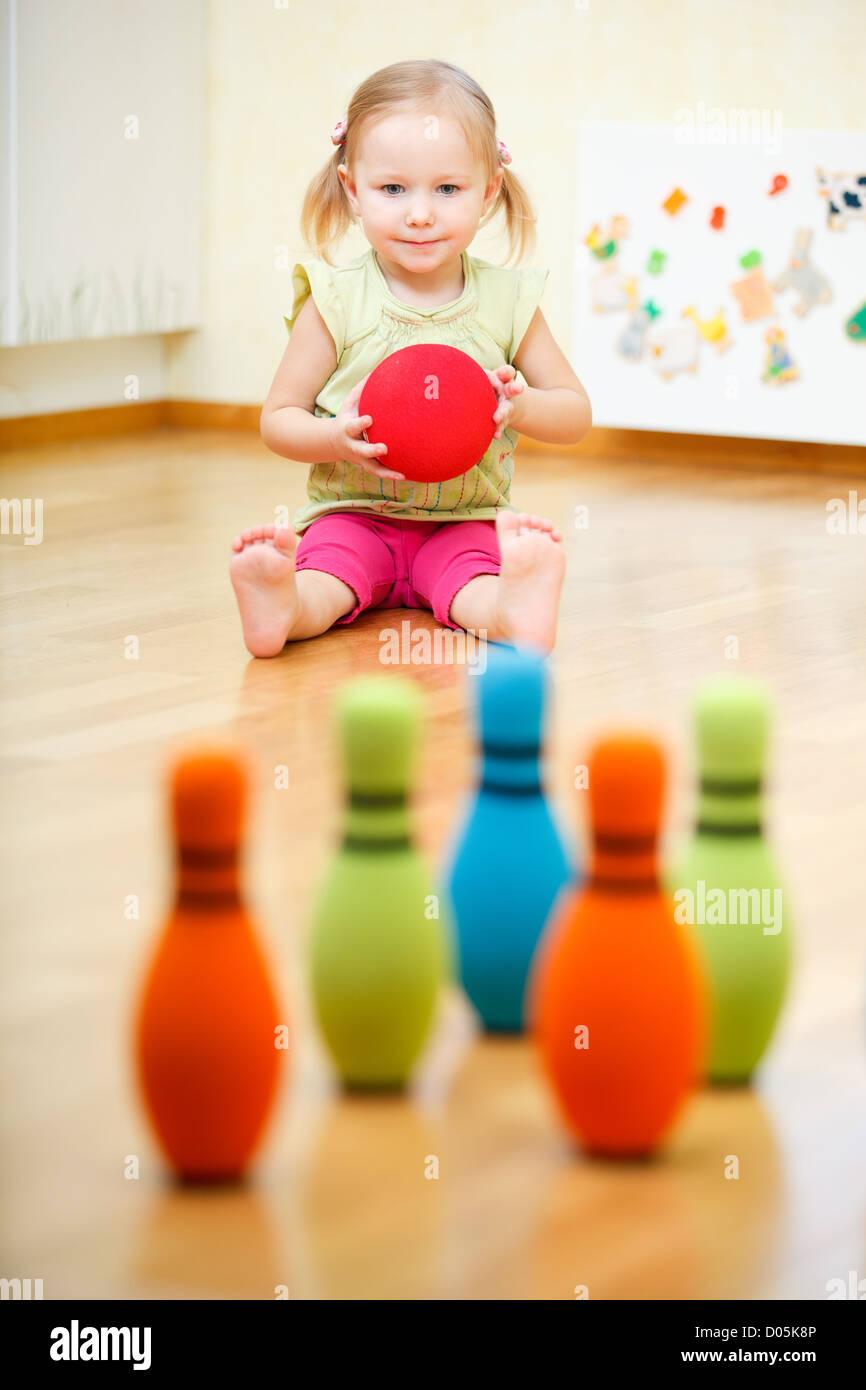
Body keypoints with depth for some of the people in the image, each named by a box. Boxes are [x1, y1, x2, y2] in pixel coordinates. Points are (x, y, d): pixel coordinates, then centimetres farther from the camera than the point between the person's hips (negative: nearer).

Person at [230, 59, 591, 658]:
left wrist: (521, 406, -17)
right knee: (321, 584, -34)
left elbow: (577, 413, 7)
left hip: (465, 521, 0)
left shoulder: (507, 299, 1)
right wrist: (339, 439, -22)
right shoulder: (336, 300, -4)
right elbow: (278, 418, 0)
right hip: (353, 516, 0)